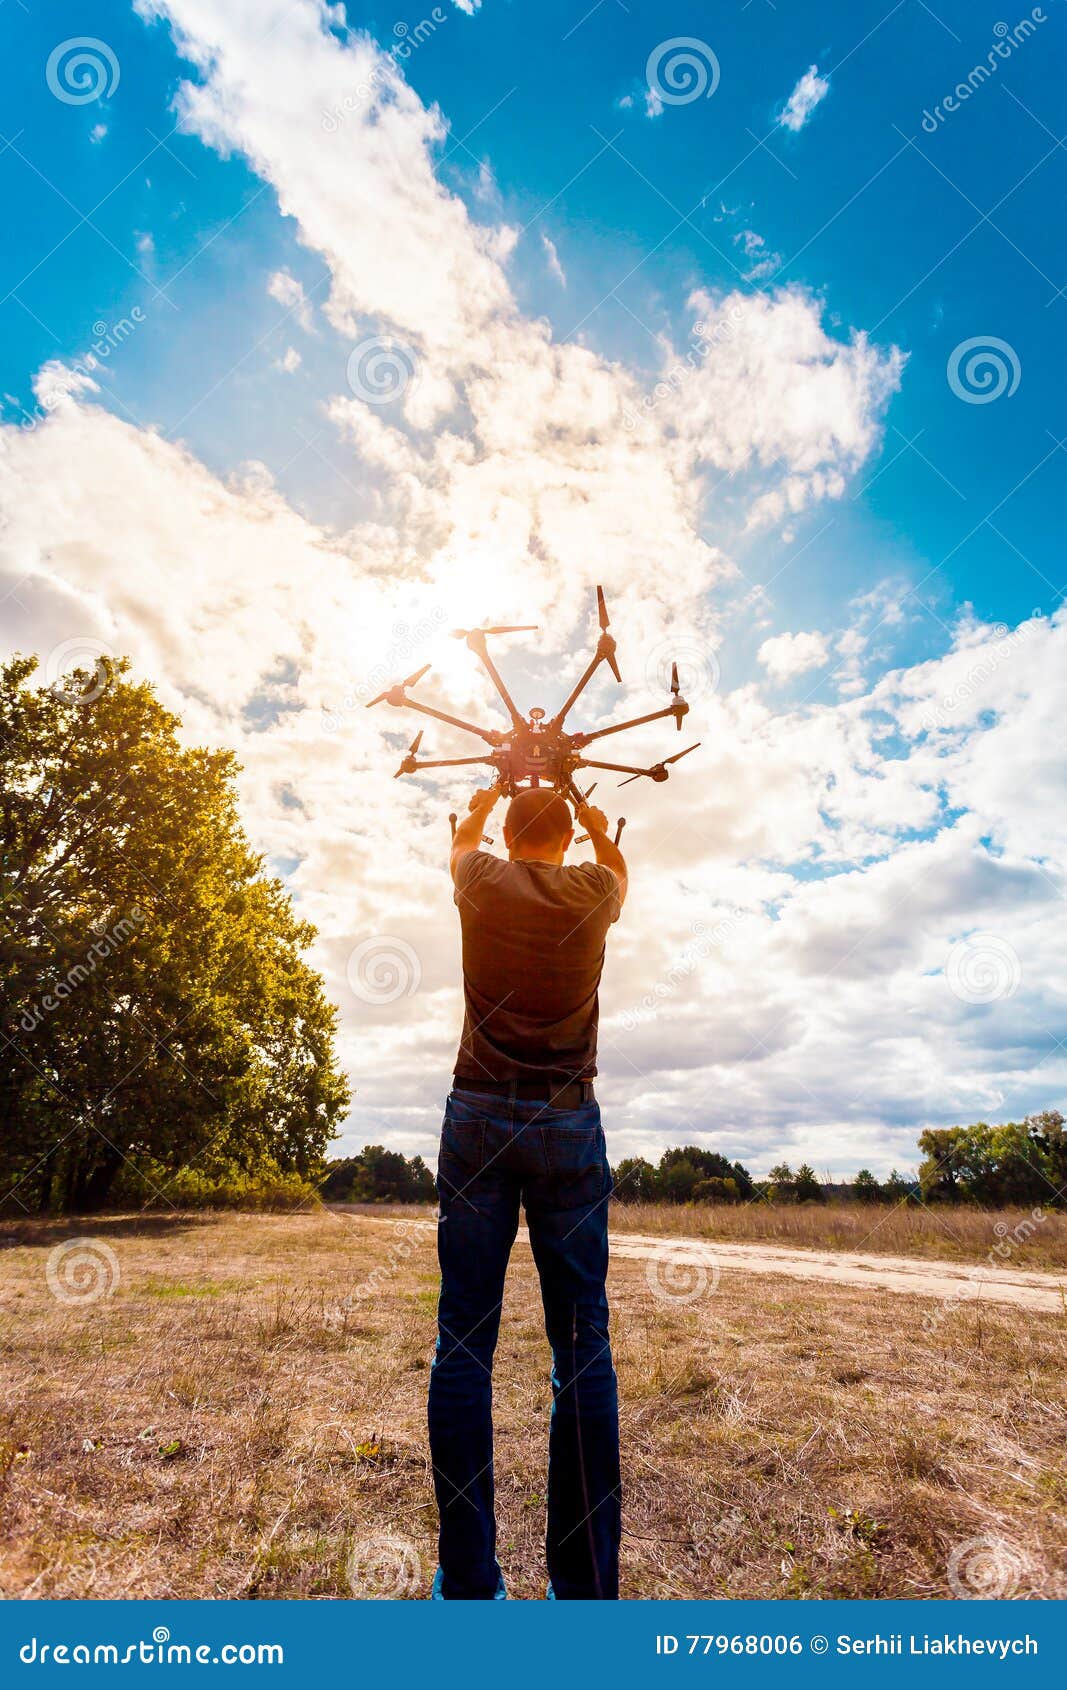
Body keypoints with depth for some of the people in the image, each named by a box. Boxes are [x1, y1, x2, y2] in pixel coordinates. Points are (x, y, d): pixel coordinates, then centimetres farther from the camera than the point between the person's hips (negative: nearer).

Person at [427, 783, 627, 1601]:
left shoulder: (484, 882, 3)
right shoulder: (593, 890, 4)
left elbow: (462, 841, 29)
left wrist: (483, 804, 49)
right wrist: (600, 825, 50)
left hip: (479, 1117, 0)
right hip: (568, 1124, 0)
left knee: (464, 1341, 6)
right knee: (583, 1342, 6)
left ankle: (467, 1578, 13)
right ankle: (587, 1580, 14)